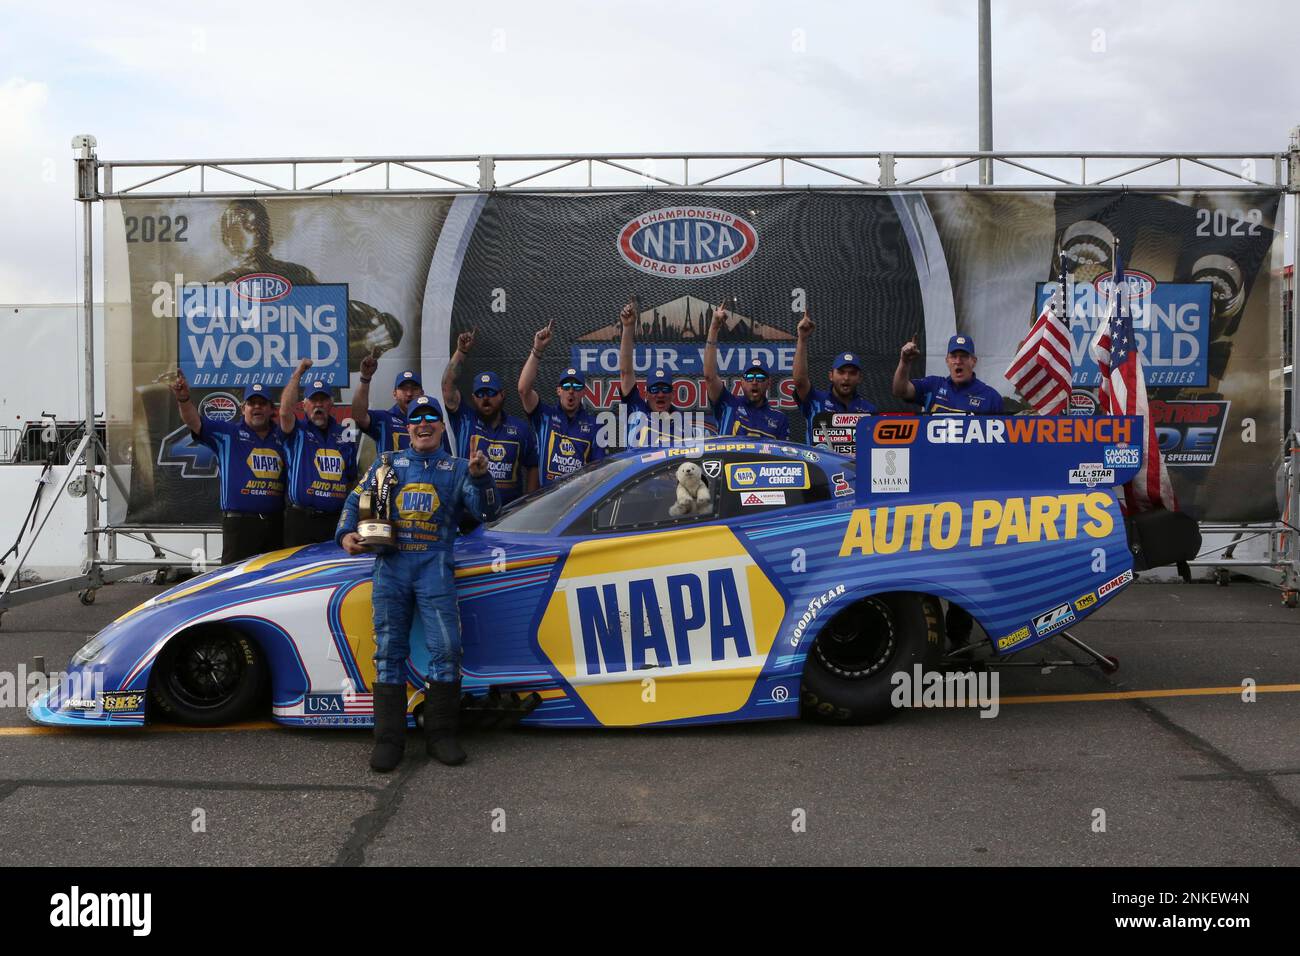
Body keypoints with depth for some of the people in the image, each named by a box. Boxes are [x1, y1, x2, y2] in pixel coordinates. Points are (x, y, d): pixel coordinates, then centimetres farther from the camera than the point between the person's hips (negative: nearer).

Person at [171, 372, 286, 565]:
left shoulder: (281, 436, 14)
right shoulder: (227, 433, 3)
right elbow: (194, 422, -10)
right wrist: (184, 399, -28)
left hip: (276, 524, 4)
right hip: (239, 524, -4)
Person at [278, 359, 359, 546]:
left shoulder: (345, 436, 15)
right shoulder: (297, 432, 6)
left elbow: (353, 479, 18)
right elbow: (285, 410, -17)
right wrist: (298, 373, -11)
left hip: (336, 519, 3)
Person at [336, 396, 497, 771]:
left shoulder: (457, 469, 13)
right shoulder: (386, 463, 18)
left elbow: (486, 512, 2)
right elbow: (354, 501, 19)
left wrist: (480, 477, -16)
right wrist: (346, 534, 0)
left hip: (434, 566, -1)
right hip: (390, 564, 1)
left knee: (446, 648, -10)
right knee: (389, 650, -1)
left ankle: (440, 734, -1)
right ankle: (388, 739, 3)